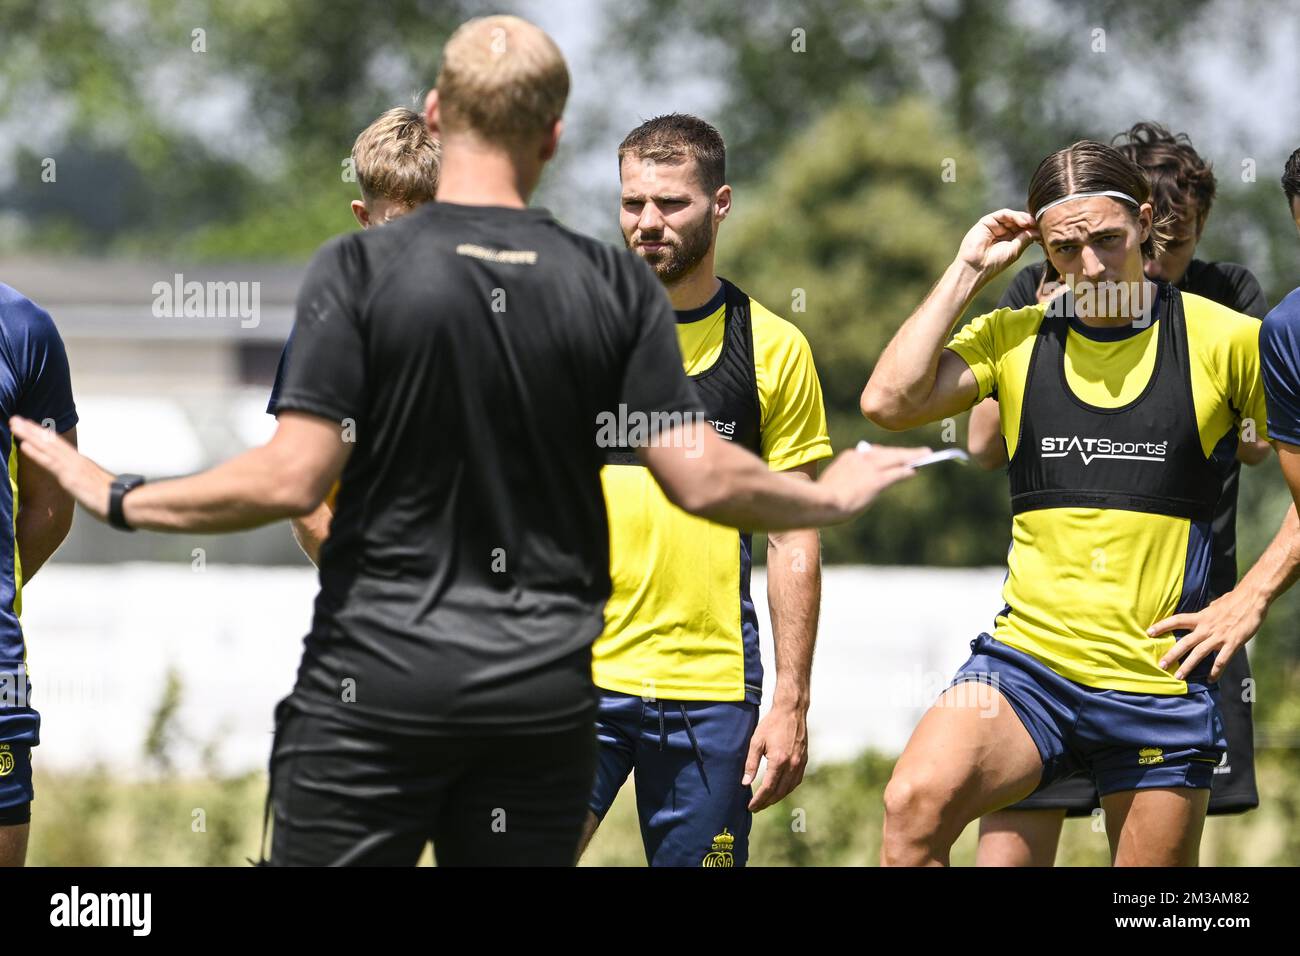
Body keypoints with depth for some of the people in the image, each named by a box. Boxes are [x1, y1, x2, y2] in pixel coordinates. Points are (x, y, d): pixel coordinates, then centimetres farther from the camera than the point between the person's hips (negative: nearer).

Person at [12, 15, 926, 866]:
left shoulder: (361, 267, -8)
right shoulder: (617, 284, 1)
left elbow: (293, 479, -13)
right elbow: (703, 479, -2)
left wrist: (120, 497, 0)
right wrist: (829, 498, 16)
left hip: (378, 680, -3)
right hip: (546, 688, 3)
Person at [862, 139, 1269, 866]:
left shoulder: (1222, 340, 1)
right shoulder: (1014, 338, 7)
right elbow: (890, 402, -7)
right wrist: (968, 273, -3)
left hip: (1163, 686, -1)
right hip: (1028, 661, 1)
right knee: (915, 804, -27)